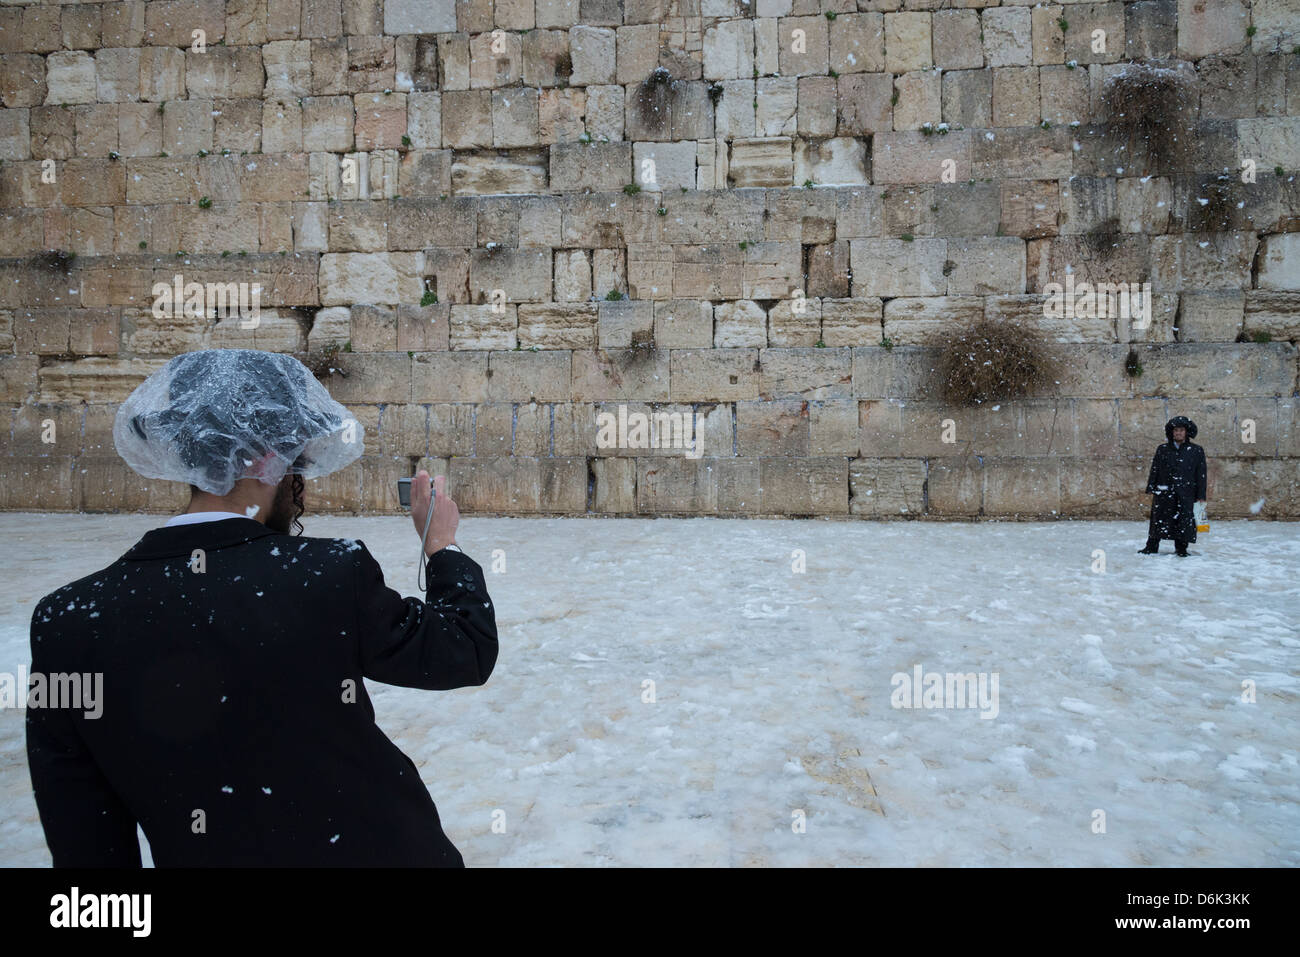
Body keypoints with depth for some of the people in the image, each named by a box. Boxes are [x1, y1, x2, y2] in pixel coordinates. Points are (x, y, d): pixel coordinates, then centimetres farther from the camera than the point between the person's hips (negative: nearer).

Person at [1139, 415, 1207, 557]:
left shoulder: (1196, 451, 6)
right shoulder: (1163, 449, 11)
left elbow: (1201, 474, 6)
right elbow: (1154, 470, 10)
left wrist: (1201, 495, 1)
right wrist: (1151, 489, 2)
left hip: (1186, 493, -1)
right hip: (1164, 493, 1)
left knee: (1184, 521, 2)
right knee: (1158, 520, -1)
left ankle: (1181, 549, 13)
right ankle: (1151, 547, 5)